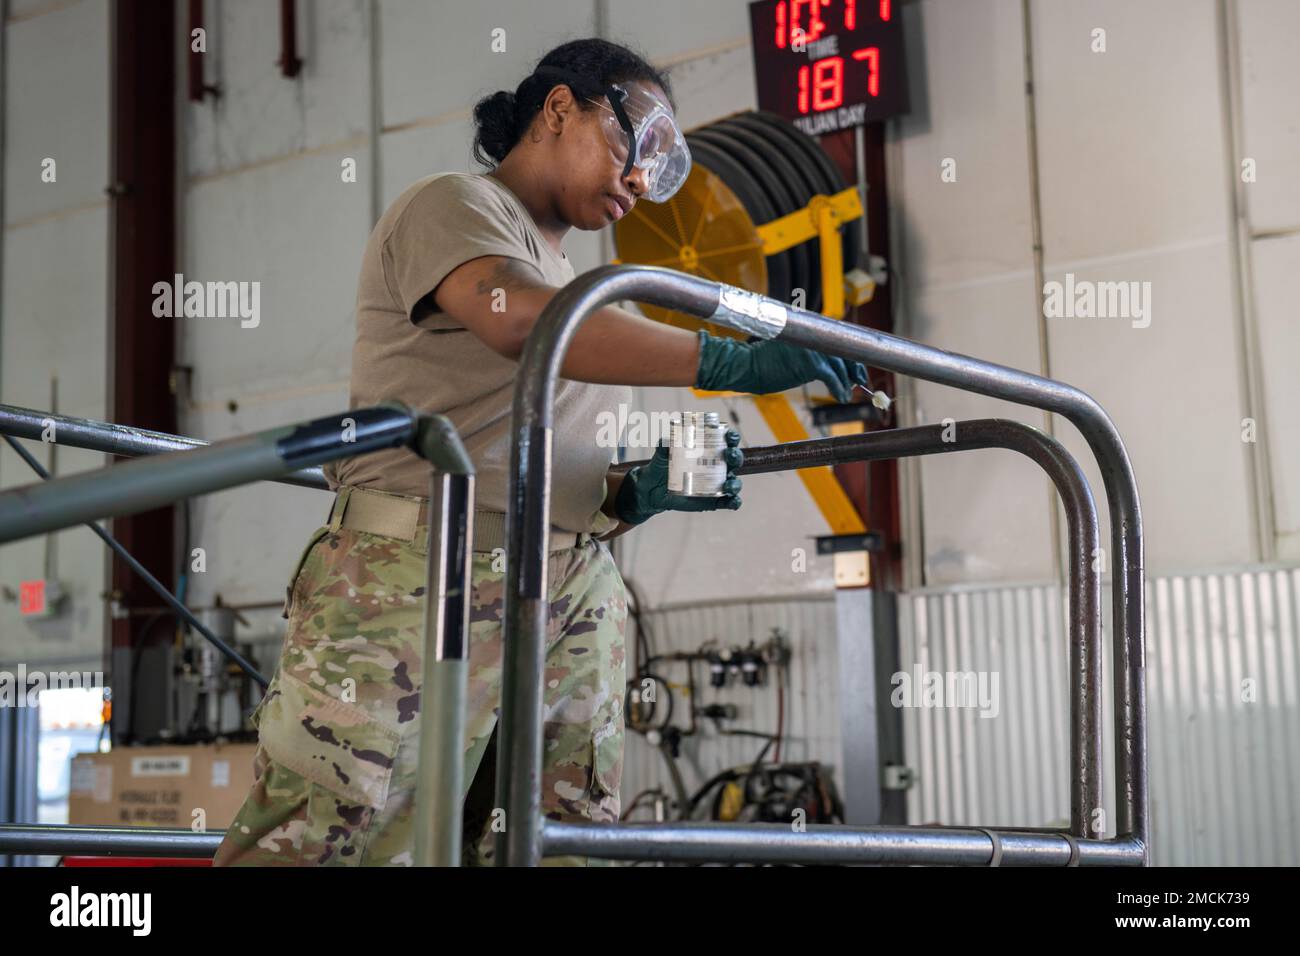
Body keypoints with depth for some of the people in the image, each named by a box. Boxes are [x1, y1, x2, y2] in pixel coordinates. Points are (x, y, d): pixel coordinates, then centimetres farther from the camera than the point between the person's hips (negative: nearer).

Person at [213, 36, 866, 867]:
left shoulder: (578, 284, 28)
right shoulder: (453, 205, 3)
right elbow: (522, 320, -20)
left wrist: (643, 492, 5)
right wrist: (728, 362, -24)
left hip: (573, 603, 8)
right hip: (418, 575, -8)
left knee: (565, 843, 0)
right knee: (326, 840, -12)